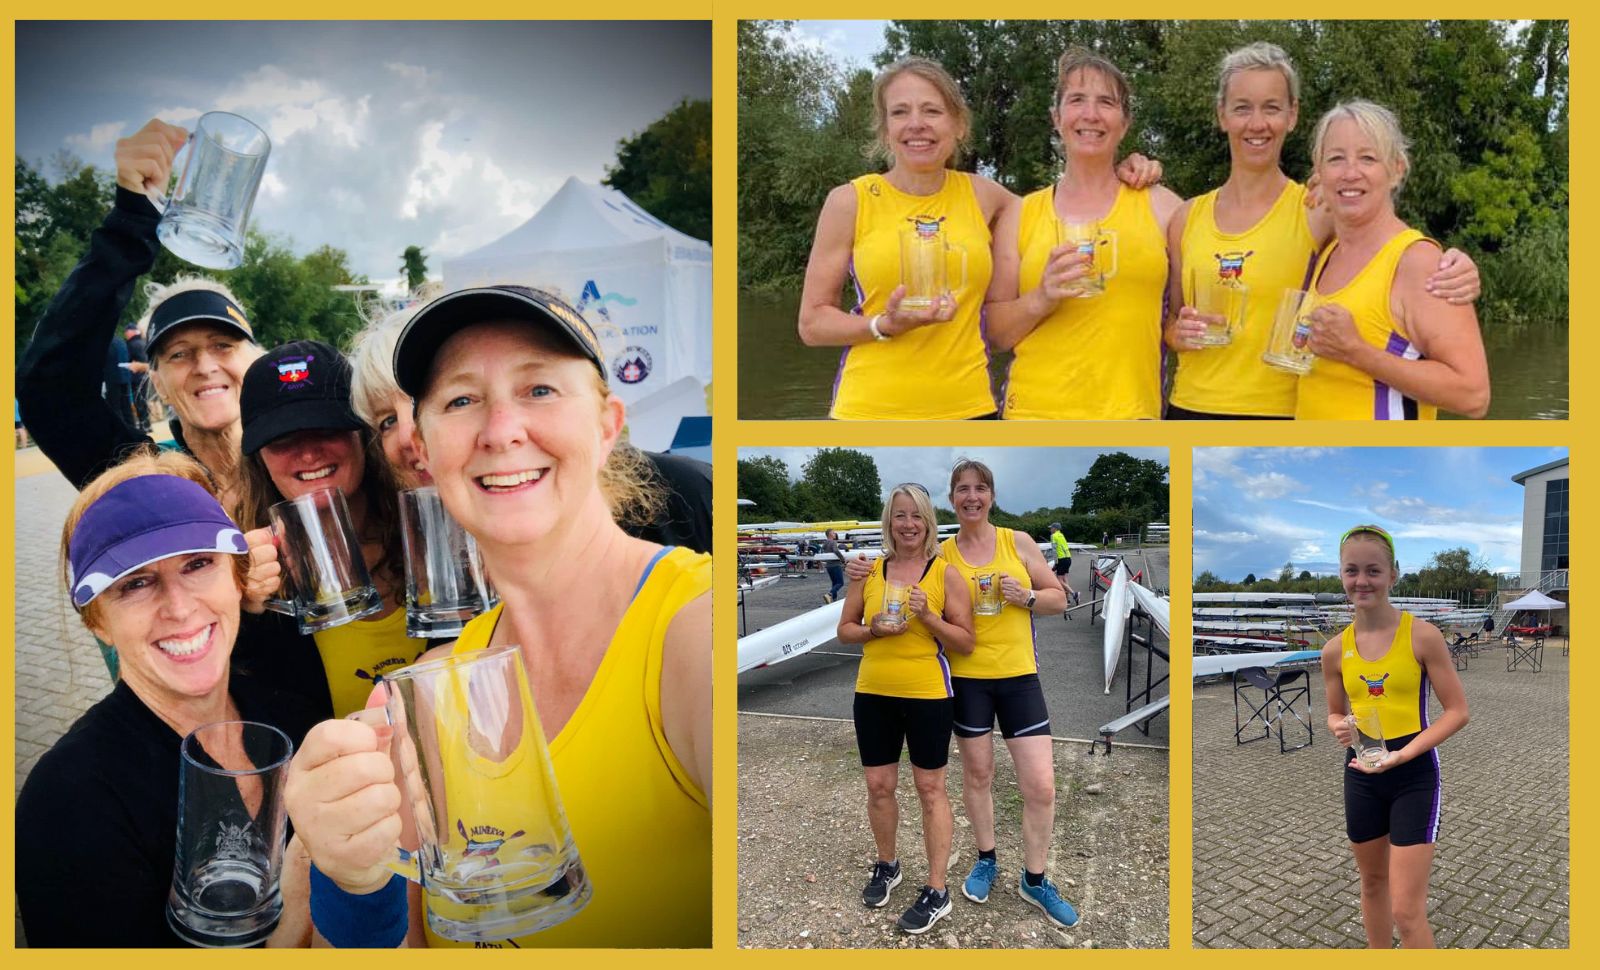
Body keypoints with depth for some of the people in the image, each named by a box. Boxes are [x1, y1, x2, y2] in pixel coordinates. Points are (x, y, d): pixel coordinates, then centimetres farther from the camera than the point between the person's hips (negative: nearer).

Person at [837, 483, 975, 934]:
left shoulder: (945, 573, -5)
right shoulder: (870, 570, 3)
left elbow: (965, 642, -5)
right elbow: (845, 629, 8)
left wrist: (928, 616, -19)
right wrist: (872, 630, -12)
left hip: (928, 696, -3)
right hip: (873, 694, 3)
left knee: (930, 789, 5)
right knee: (879, 786, 13)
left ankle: (937, 892, 15)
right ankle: (886, 866, 36)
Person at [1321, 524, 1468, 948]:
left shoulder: (1421, 635, -12)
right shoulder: (1336, 649, -1)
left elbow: (1457, 710, -9)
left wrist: (1401, 754, -20)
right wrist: (1340, 729, -12)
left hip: (1414, 775, -4)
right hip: (1361, 775, 5)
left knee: (1407, 911, -6)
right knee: (1373, 882, 21)